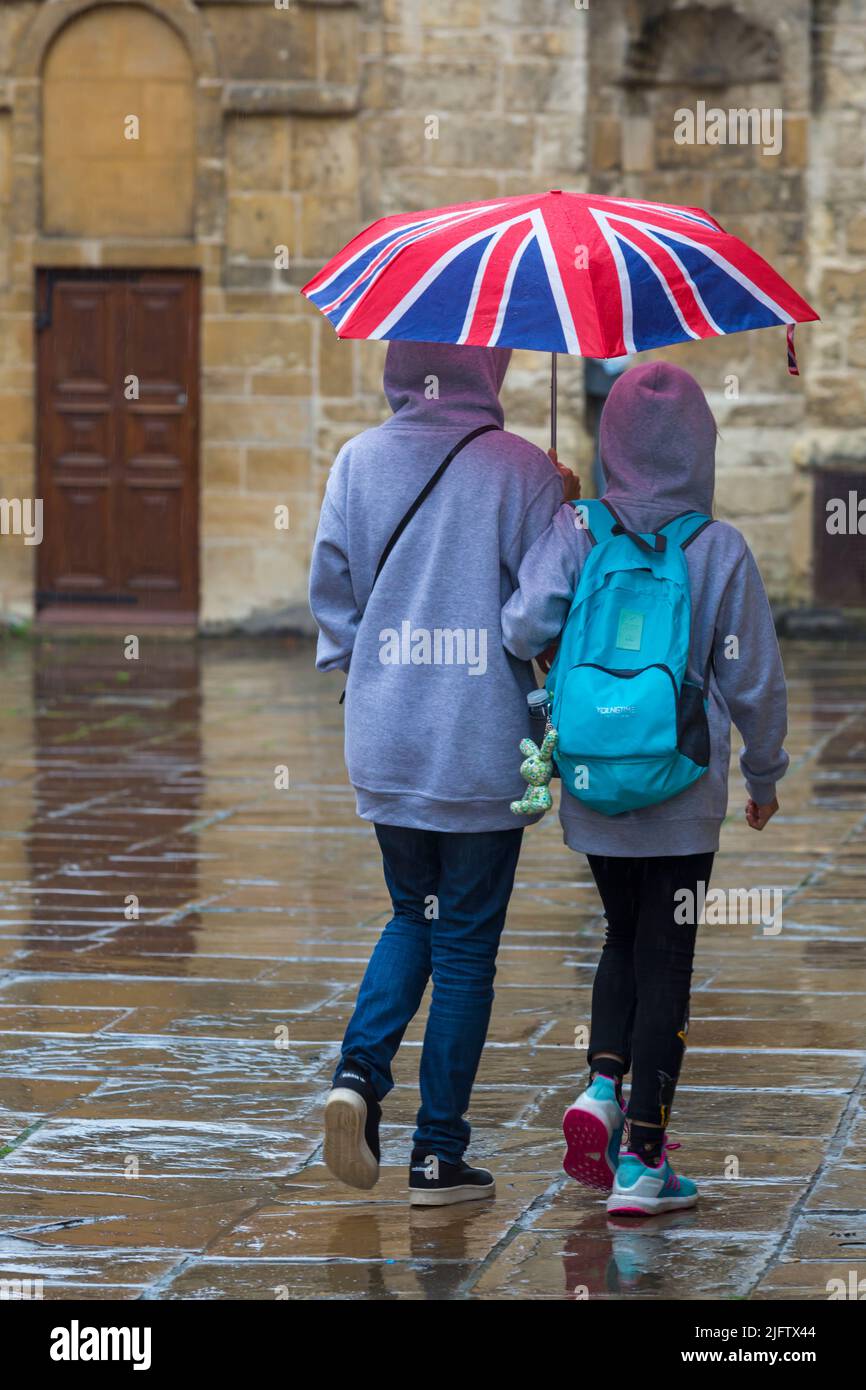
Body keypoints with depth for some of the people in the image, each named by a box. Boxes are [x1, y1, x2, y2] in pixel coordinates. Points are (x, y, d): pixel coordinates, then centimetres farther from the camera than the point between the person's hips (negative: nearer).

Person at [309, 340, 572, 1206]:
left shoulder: (358, 461, 0)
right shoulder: (522, 471, -11)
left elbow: (329, 586, 4)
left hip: (381, 742, 4)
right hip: (483, 745, -3)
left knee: (412, 917, 22)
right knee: (465, 943, 7)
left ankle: (360, 1069, -2)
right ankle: (438, 1155, 10)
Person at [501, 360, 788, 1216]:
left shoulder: (575, 533, -7)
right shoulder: (721, 552, -8)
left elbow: (526, 625, -20)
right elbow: (754, 680, -1)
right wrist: (764, 774, 14)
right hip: (685, 793, -2)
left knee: (624, 937, 23)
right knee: (665, 960, 5)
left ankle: (602, 1083, 1)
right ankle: (642, 1160, 5)